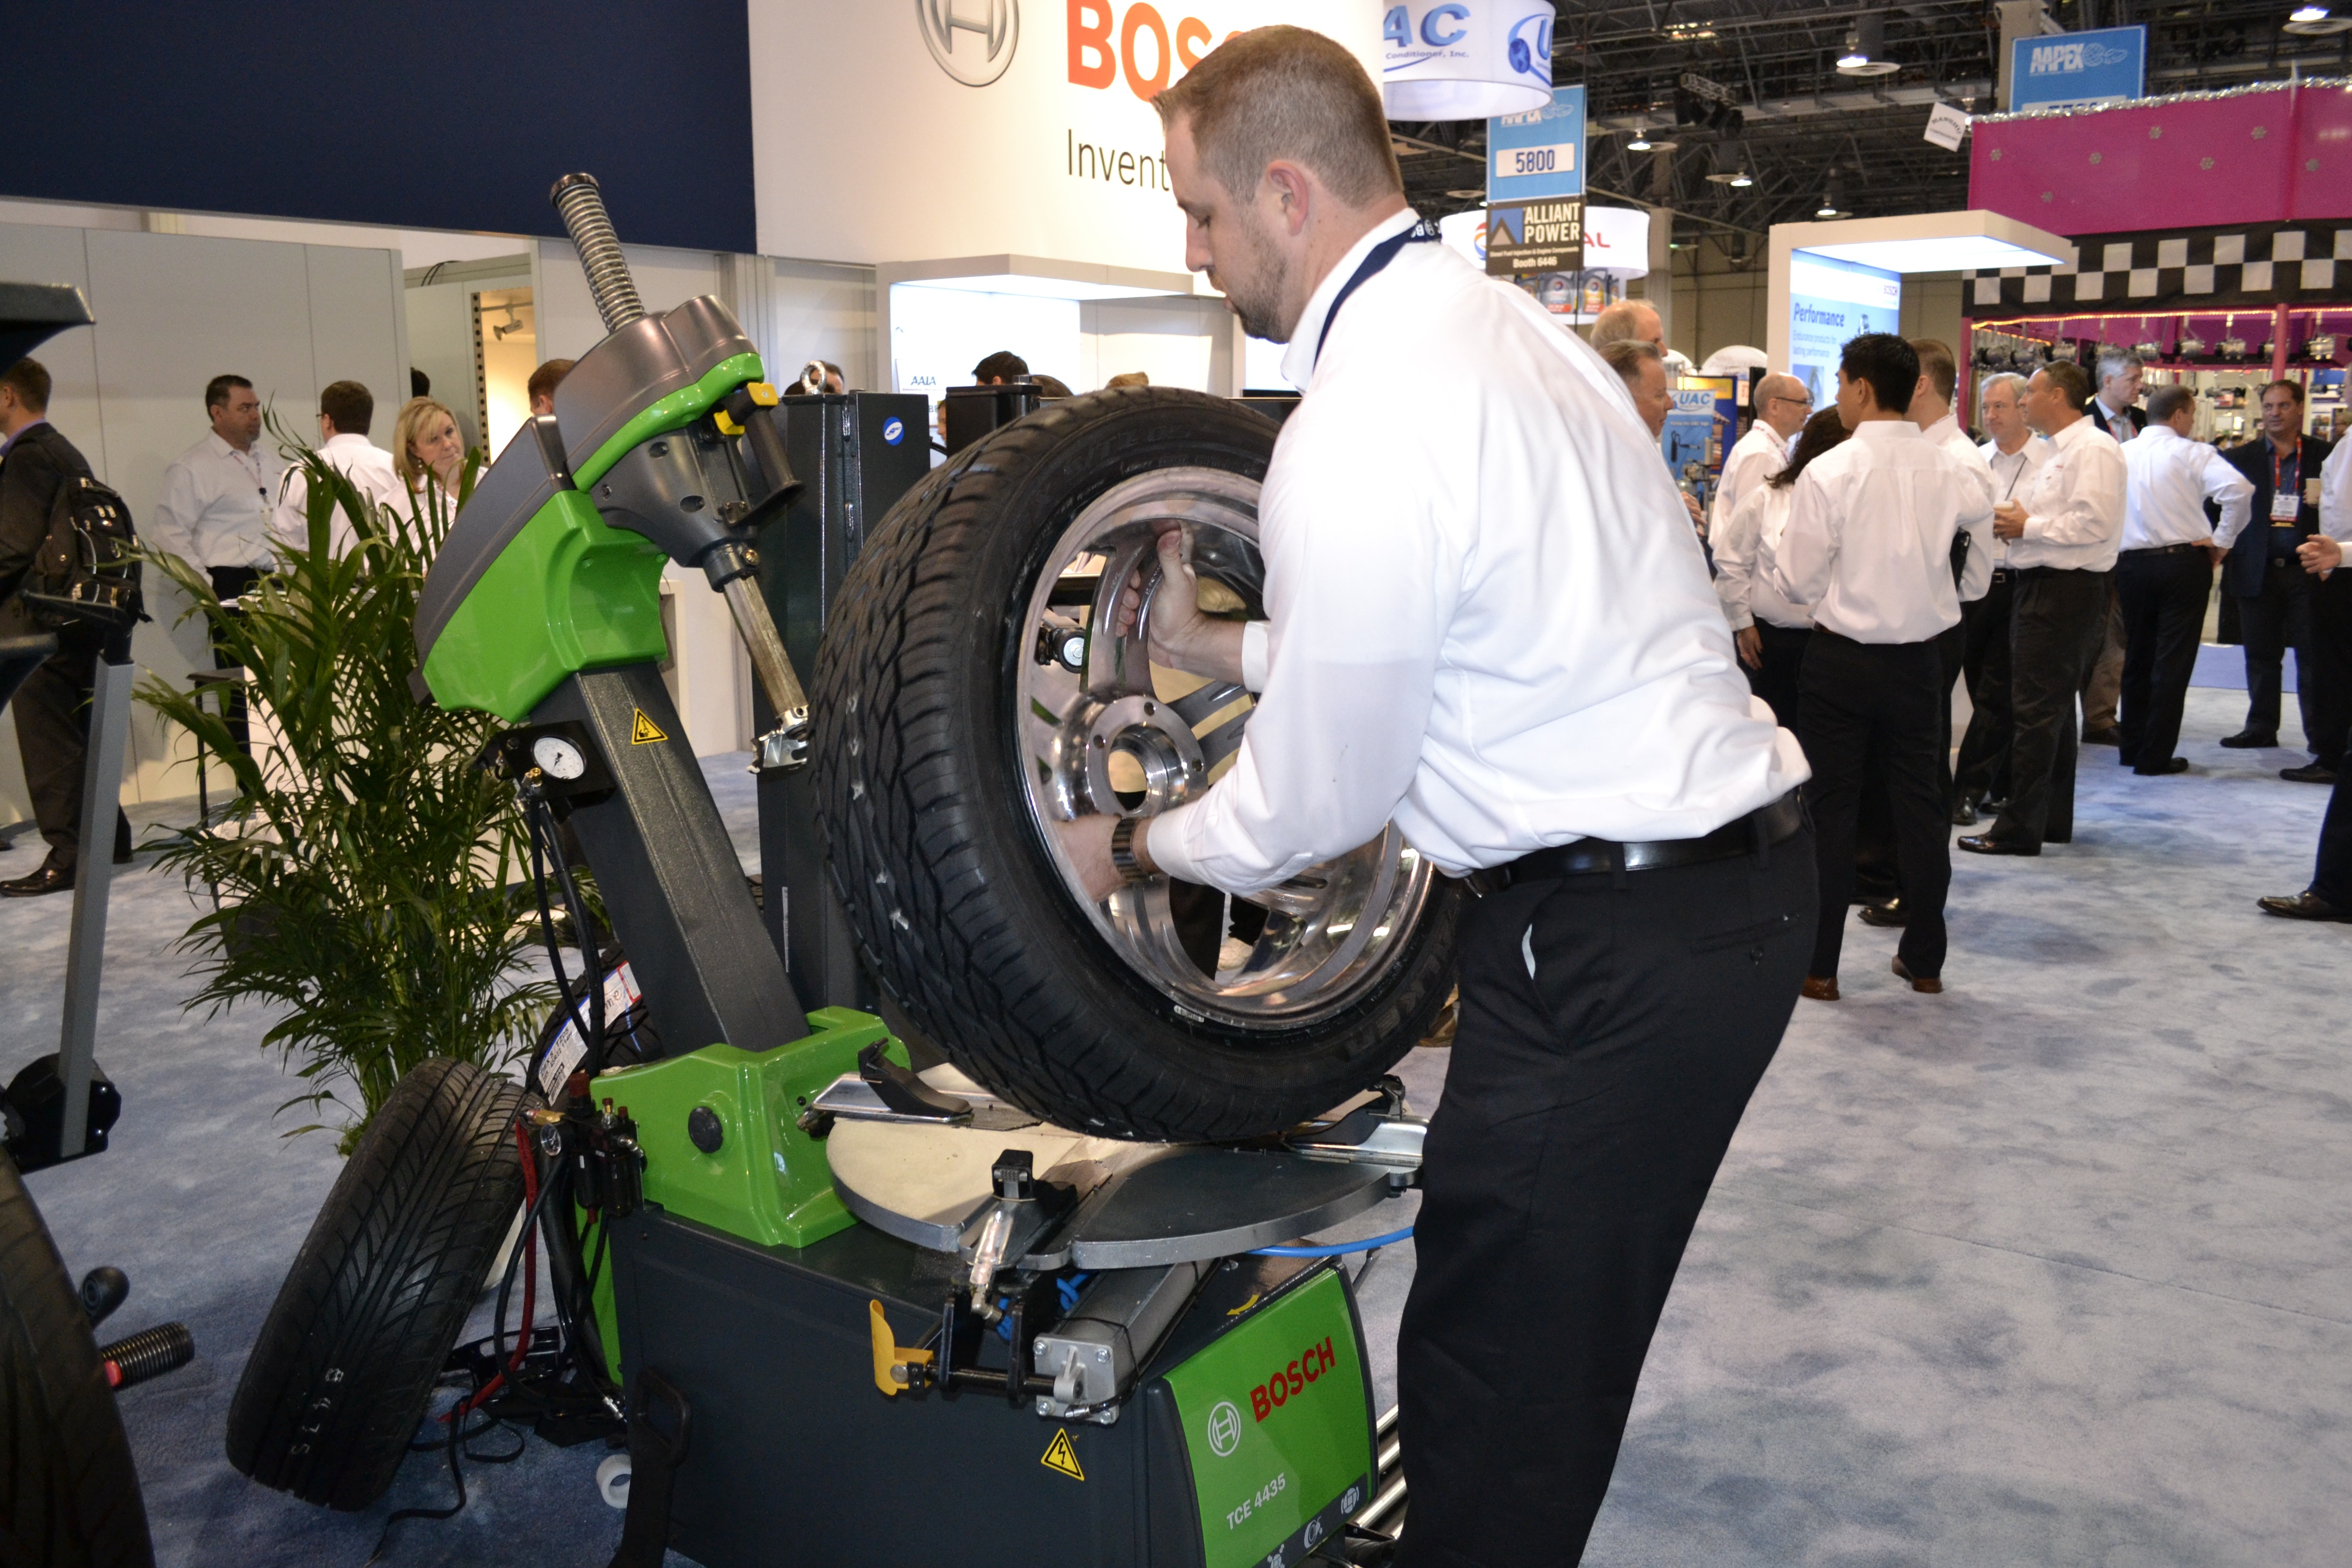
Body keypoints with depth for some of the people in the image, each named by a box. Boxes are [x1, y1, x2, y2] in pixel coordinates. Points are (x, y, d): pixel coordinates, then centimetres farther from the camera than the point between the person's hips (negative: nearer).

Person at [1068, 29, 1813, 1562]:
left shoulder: (1359, 431, -20)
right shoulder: (1490, 315, 11)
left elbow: (1312, 809, -12)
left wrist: (1129, 846, 6)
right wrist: (1209, 643, 22)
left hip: (1615, 946, -10)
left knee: (1495, 1383, 3)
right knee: (1543, 1335, 22)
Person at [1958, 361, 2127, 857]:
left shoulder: (2092, 448, -13)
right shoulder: (2060, 450, 19)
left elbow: (2094, 522, -23)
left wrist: (2028, 526, -14)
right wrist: (2017, 522, 5)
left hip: (2065, 592, -11)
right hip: (2046, 586, 11)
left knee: (2036, 710, -8)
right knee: (2053, 708, 15)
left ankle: (2019, 828, -4)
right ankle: (2053, 819, 25)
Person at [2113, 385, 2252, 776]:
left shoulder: (2121, 454, 3)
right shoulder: (2192, 453, -8)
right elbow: (2239, 488, -21)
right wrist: (2221, 540, -8)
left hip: (2131, 563, 4)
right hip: (2183, 563, -4)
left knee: (2137, 656, 16)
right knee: (2173, 662, 1)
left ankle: (2132, 748, 22)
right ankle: (2155, 756, 1)